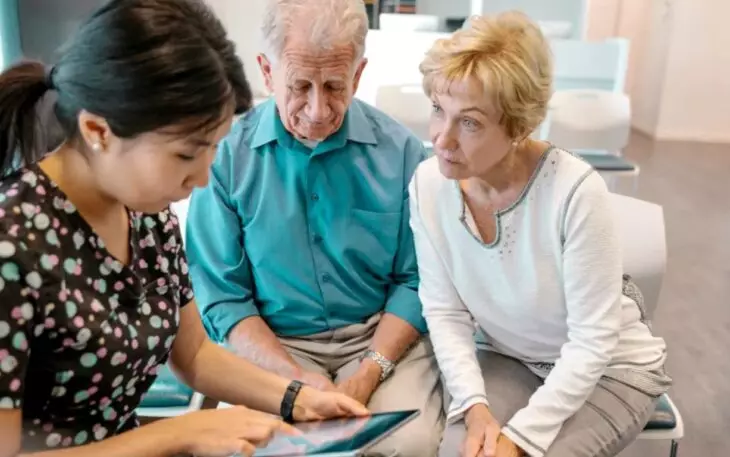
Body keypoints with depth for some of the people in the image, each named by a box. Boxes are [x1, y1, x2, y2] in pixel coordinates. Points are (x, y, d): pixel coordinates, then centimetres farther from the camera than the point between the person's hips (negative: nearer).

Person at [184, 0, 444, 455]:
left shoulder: (401, 150, -5)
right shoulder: (227, 155, -7)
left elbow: (415, 279, -2)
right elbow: (223, 295, -5)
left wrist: (370, 371, -15)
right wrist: (297, 378, -16)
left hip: (381, 335, 1)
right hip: (271, 343, 0)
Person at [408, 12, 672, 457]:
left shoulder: (576, 190, -29)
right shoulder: (428, 183, -16)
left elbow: (592, 341, -22)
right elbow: (444, 311, -9)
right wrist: (474, 406, -20)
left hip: (609, 366, -3)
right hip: (506, 358, 3)